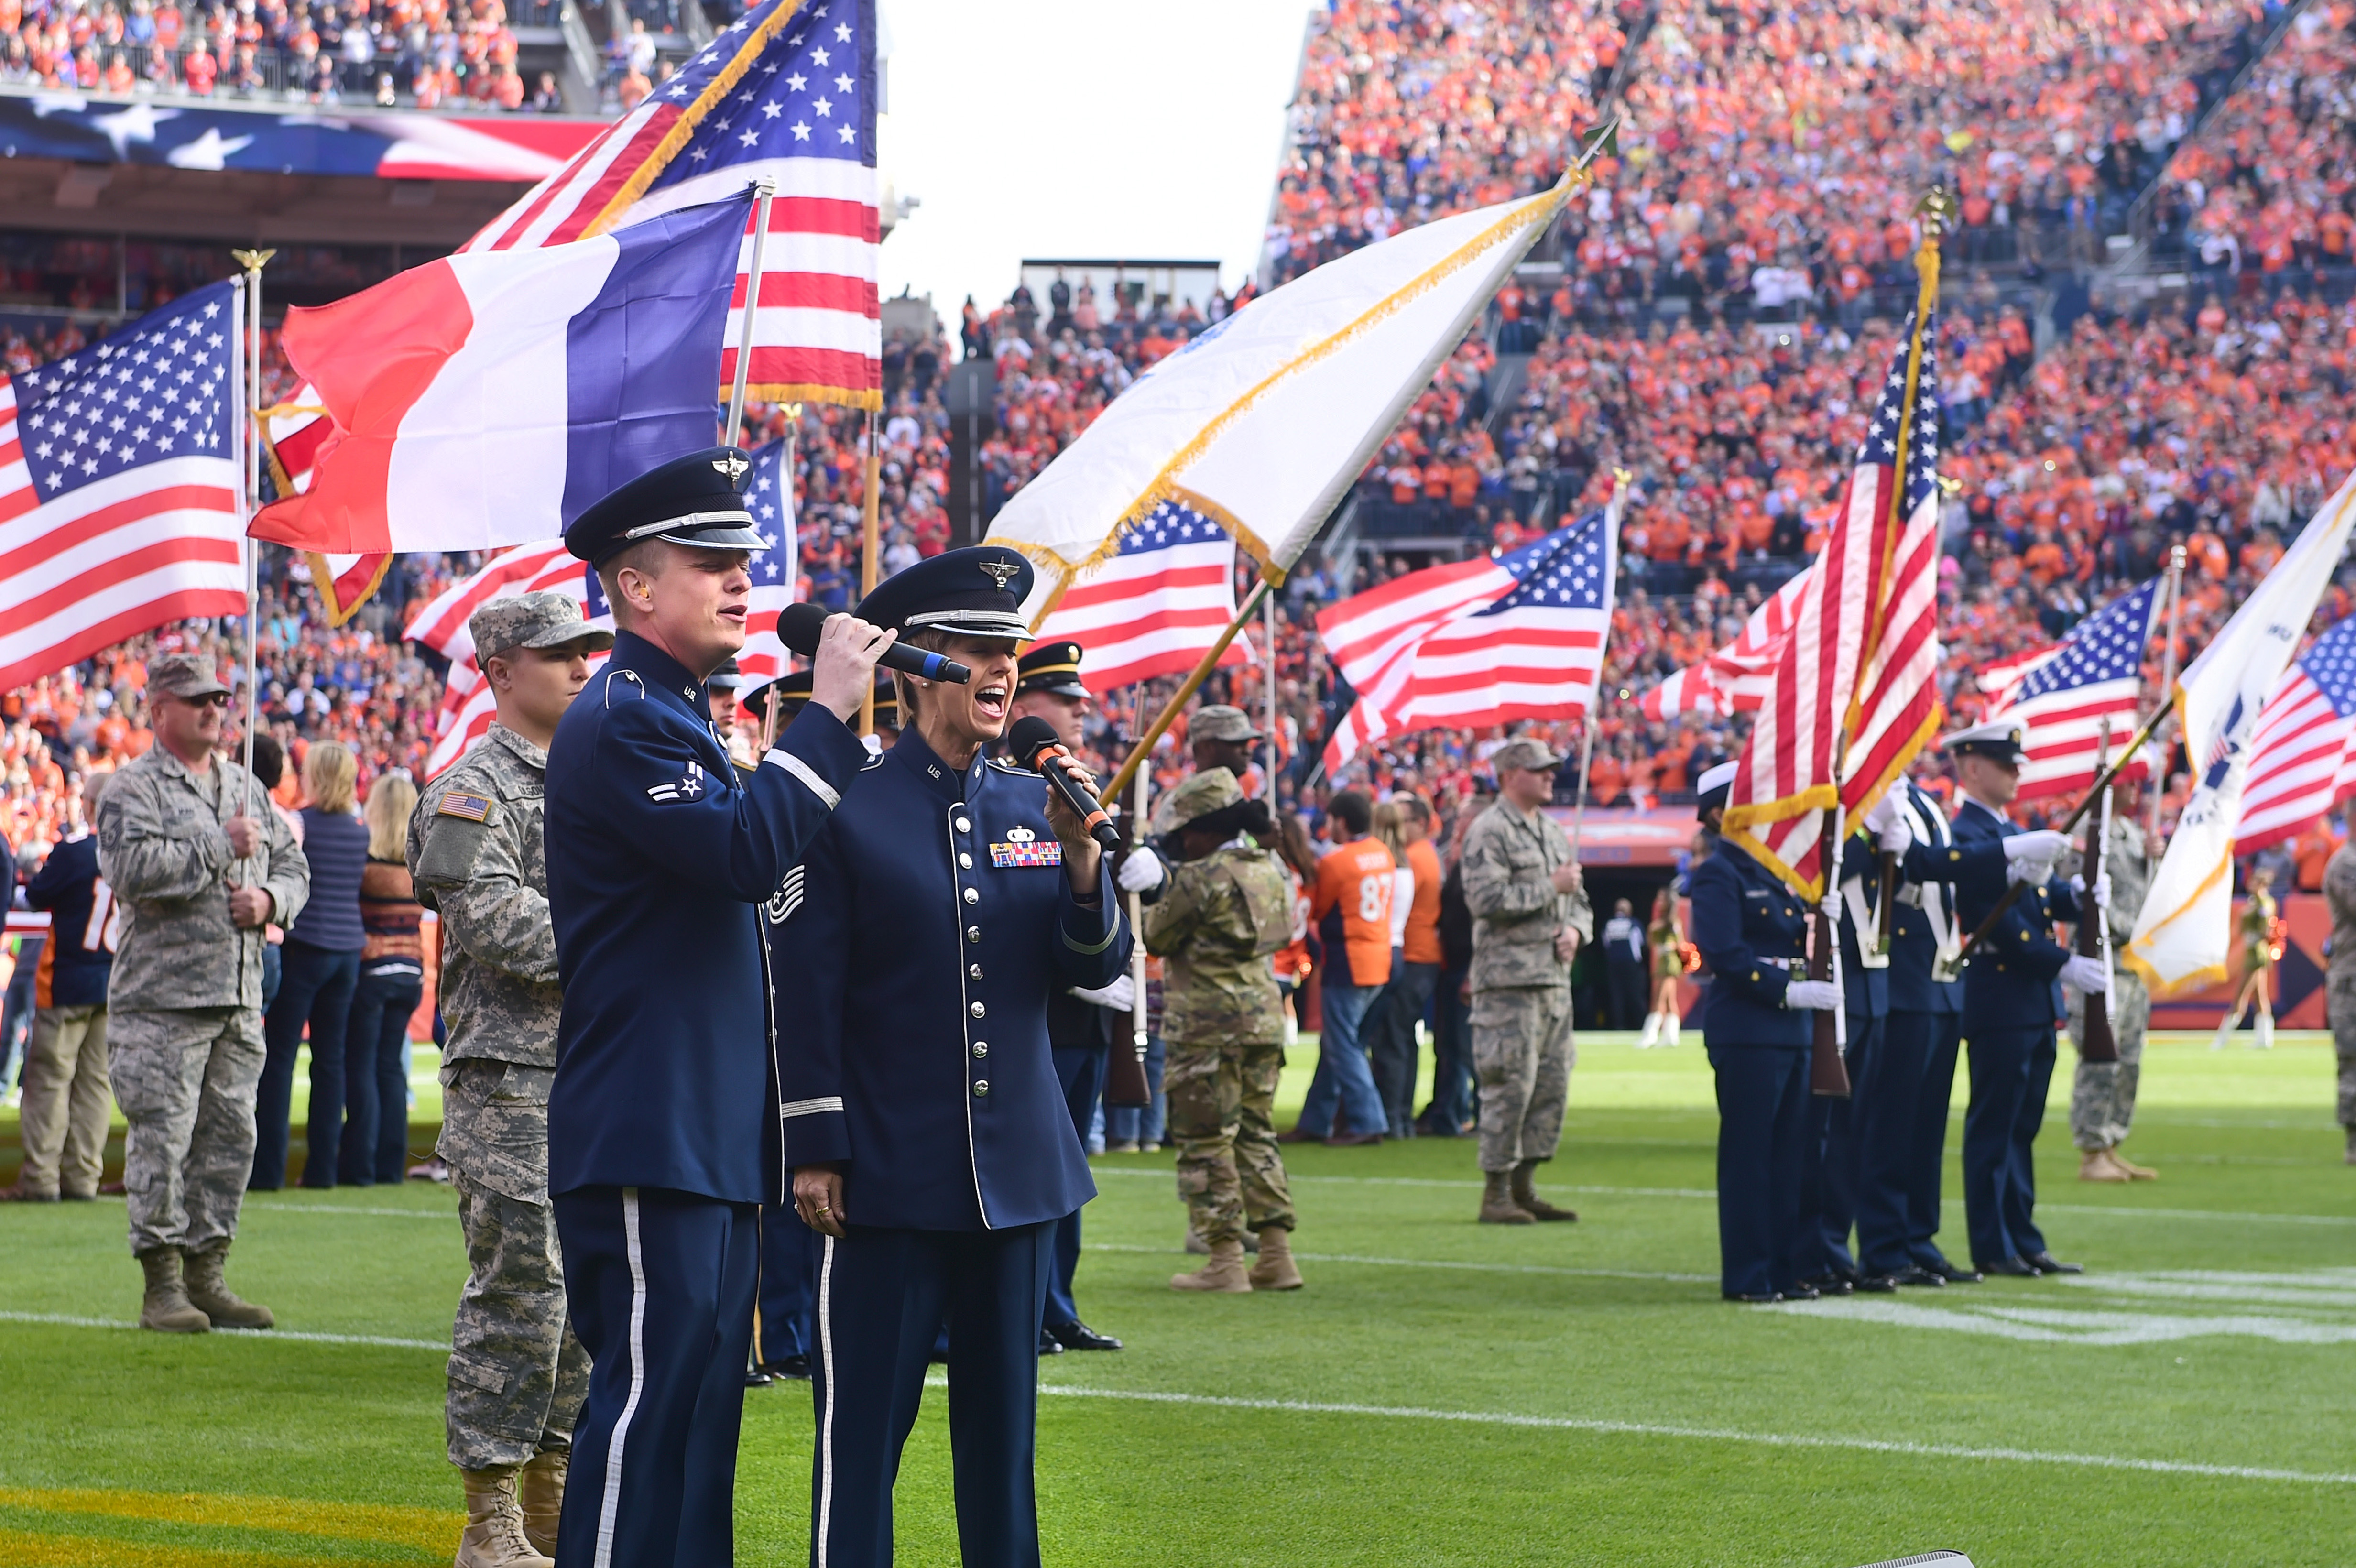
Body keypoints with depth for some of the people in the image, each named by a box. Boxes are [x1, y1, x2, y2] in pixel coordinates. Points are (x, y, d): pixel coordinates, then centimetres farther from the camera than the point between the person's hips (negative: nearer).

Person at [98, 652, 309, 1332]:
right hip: (162, 998, -7)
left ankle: (207, 1275, 15)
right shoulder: (135, 786, -4)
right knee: (162, 1141, -6)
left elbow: (293, 865, 22)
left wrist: (269, 898, -1)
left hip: (239, 996, 7)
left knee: (230, 1136, 8)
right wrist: (222, 847, -16)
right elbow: (131, 868, -20)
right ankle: (163, 1286, -1)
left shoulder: (245, 787, 17)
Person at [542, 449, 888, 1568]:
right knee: (650, 1387, -10)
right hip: (646, 1135, -10)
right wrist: (826, 711, -20)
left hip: (710, 1132, 10)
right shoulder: (617, 723, -13)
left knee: (704, 1389, 12)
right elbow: (745, 853, -25)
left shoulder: (675, 717, 19)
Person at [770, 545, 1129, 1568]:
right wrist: (814, 1151, -8)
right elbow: (810, 994, -5)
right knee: (863, 1425, -2)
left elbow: (1097, 967, 5)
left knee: (1003, 1426, 12)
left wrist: (1080, 854, -11)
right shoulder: (848, 810, -5)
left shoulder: (1033, 807, 9)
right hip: (890, 1176, -5)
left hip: (1019, 1169, 5)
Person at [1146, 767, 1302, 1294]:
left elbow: (1156, 937, -7)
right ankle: (1277, 1255, 11)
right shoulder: (1269, 869, 10)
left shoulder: (1202, 879, -15)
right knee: (1256, 1135, 14)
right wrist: (1166, 884, 18)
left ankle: (1226, 1261, -3)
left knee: (1206, 1142, -1)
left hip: (1210, 1027, -8)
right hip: (1264, 1018, 8)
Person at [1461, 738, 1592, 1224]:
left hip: (1555, 978, 8)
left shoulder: (1552, 832, 19)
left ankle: (1524, 1187, 17)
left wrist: (1575, 929, 3)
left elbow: (1580, 900, 25)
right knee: (1510, 1088, -8)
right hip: (1509, 979, -8)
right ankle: (1496, 1194, -2)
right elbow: (1486, 899, -19)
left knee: (1553, 1087, 9)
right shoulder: (1489, 832, -7)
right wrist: (1551, 887, -14)